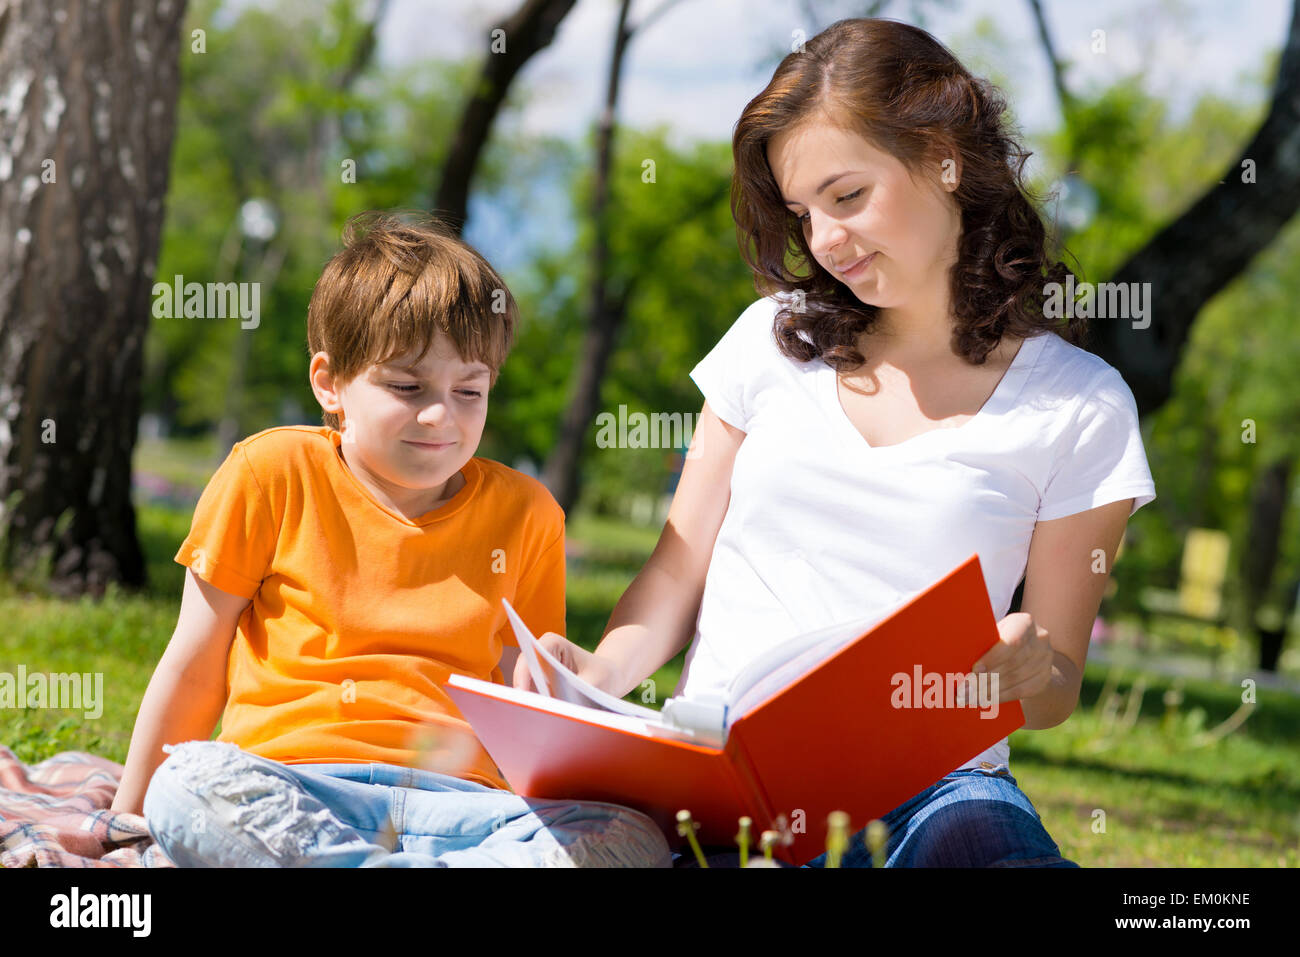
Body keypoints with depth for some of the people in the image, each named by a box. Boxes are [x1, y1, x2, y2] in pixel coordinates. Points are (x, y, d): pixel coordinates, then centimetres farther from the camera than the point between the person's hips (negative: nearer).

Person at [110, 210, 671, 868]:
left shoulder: (523, 513, 13)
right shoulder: (275, 475, 6)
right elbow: (194, 669, 12)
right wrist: (127, 815, 15)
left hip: (455, 798, 2)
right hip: (288, 788, -2)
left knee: (637, 840, -28)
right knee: (184, 791, -37)